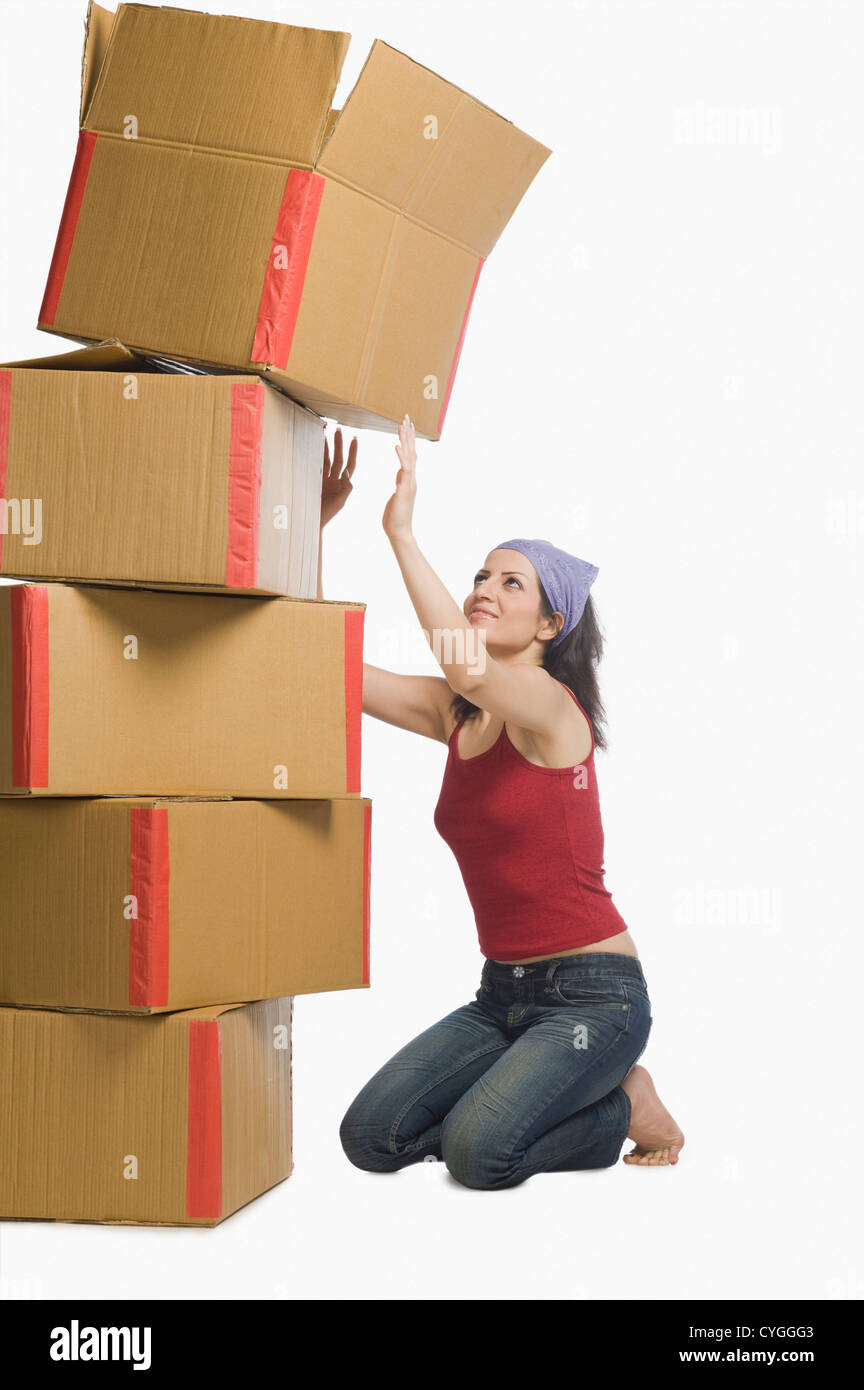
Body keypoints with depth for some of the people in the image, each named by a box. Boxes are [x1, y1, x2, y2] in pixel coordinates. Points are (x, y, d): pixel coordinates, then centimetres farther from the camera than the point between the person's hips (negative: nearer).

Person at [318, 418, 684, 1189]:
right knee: (372, 1139, -9)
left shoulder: (552, 706, -14)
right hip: (503, 992, 7)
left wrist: (402, 530, -31)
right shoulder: (454, 711, 7)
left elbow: (466, 666, -36)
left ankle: (628, 1108, 4)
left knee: (478, 1152, -27)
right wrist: (312, 527, -6)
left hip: (592, 991, -7)